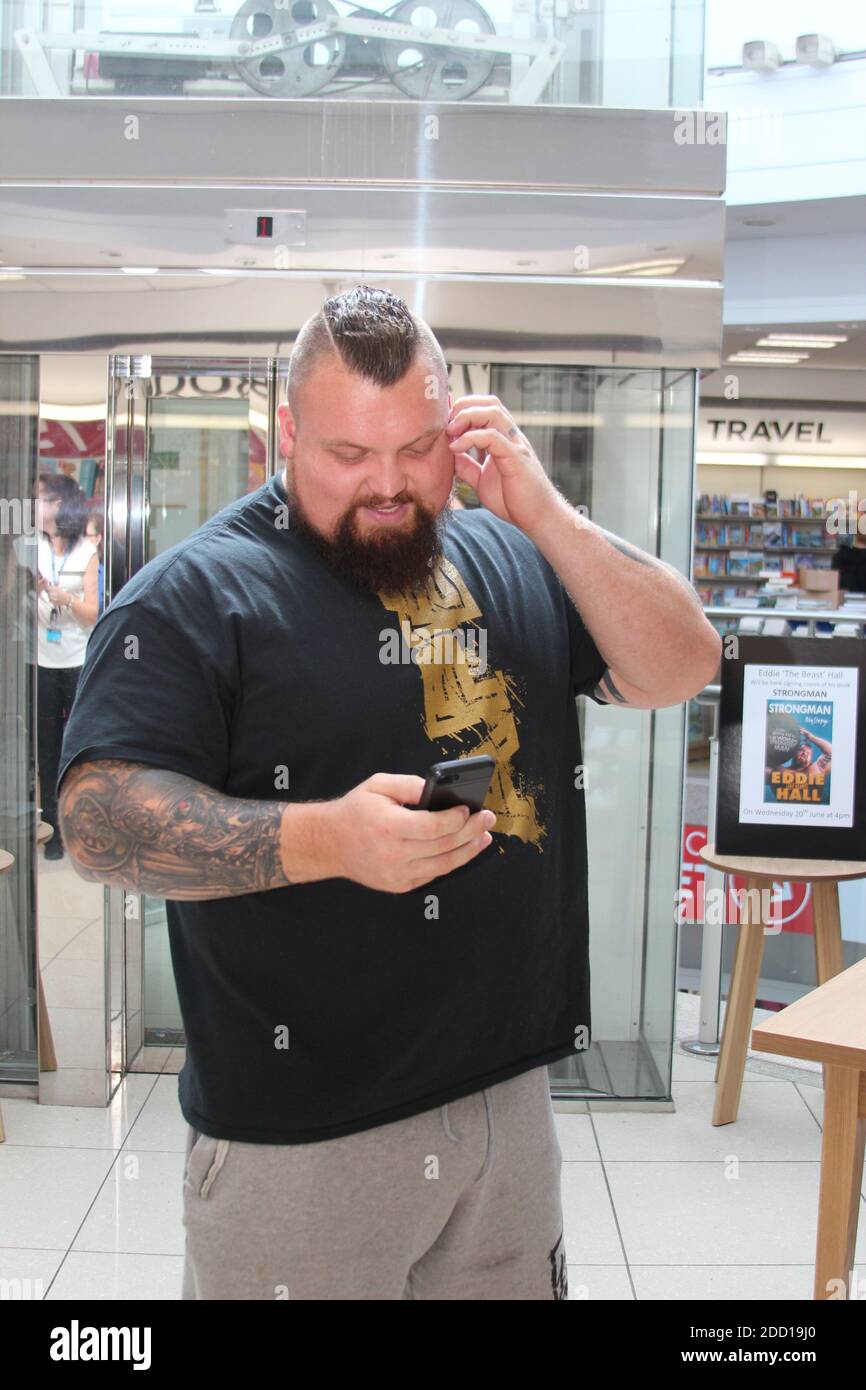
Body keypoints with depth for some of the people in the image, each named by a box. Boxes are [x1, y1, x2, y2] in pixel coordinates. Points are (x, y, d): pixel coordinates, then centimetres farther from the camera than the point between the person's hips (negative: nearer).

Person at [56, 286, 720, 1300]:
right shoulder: (197, 590, -11)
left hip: (510, 1093, 6)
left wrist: (543, 512, -11)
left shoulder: (514, 561, 6)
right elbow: (98, 821, -17)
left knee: (512, 1280, 23)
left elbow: (682, 670, 0)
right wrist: (323, 838, -30)